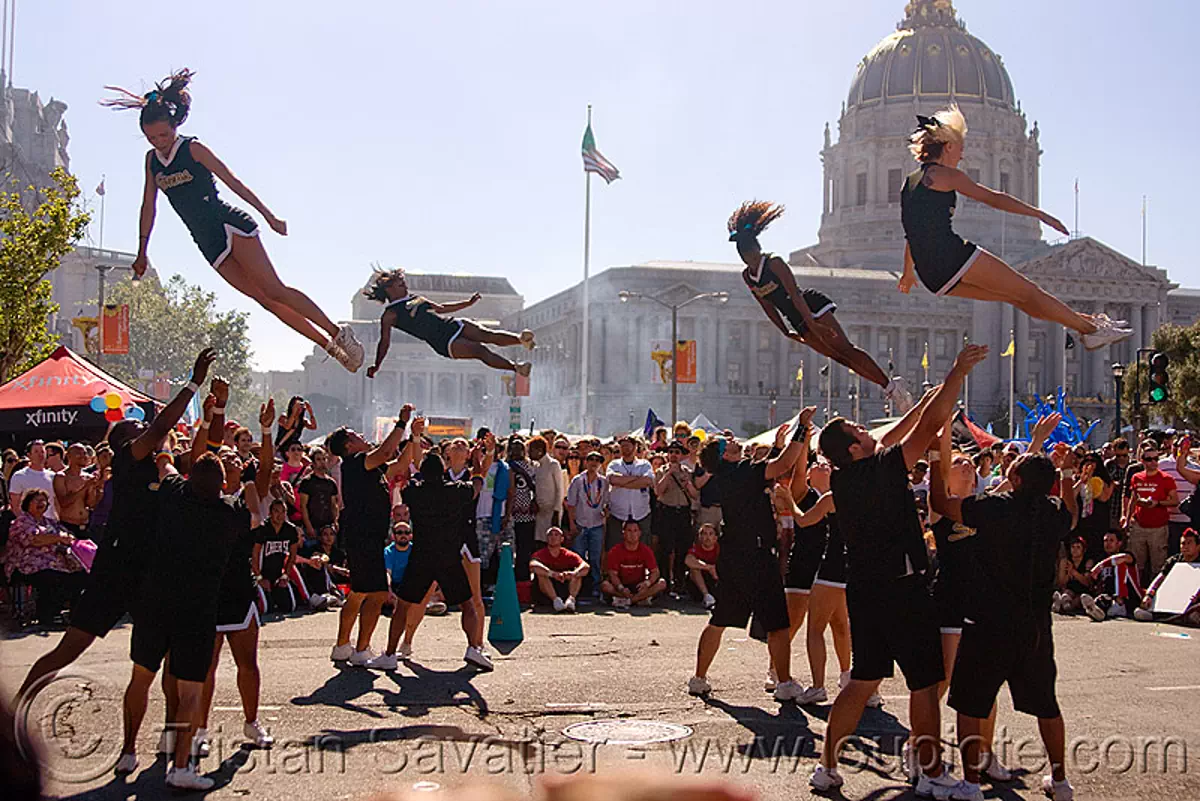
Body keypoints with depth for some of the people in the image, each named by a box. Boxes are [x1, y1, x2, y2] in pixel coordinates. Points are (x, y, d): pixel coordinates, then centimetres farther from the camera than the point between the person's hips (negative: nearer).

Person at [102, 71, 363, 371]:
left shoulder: (193, 149, -5)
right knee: (263, 298, -5)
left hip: (230, 225, -5)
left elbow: (233, 182, -5)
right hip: (208, 243, 5)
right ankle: (329, 345, -5)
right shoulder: (152, 160, 11)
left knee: (273, 290, -15)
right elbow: (148, 206, 18)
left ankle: (338, 333, -12)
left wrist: (269, 216, -6)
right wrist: (142, 253, 18)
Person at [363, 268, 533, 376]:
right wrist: (376, 367, -2)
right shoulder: (390, 314, 1)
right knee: (480, 350, -26)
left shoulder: (415, 299, 22)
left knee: (488, 335, -19)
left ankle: (520, 339, -38)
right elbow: (385, 341, 3)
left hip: (453, 325, 7)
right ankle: (516, 367, -35)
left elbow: (440, 308, 31)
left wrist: (468, 303, 29)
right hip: (444, 343, -7)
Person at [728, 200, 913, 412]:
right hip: (800, 323, 6)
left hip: (814, 307, -6)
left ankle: (890, 385, -23)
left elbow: (794, 294, -20)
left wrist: (812, 324, -24)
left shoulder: (774, 263, -14)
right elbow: (767, 306, 17)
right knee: (840, 357, -2)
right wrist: (786, 332, 18)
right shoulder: (746, 277, 7)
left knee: (845, 349, -18)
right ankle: (889, 387, -4)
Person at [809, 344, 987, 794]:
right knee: (925, 683, 4)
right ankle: (931, 774, 11)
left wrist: (932, 395, 22)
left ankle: (826, 767, 14)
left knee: (862, 682, 14)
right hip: (901, 589, -8)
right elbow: (930, 425, -13)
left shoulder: (842, 480, 6)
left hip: (863, 591, 8)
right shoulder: (882, 470, -15)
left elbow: (890, 438, 18)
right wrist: (958, 373, -3)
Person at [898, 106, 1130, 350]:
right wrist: (1040, 214, 3)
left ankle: (1085, 320, 19)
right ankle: (1092, 330, 5)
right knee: (1028, 292, 0)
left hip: (934, 278, 8)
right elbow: (993, 198, -1)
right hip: (953, 255, -8)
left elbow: (912, 234, 33)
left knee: (1017, 296, 13)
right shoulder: (944, 174, -1)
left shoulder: (909, 183, 22)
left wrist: (908, 272, 45)